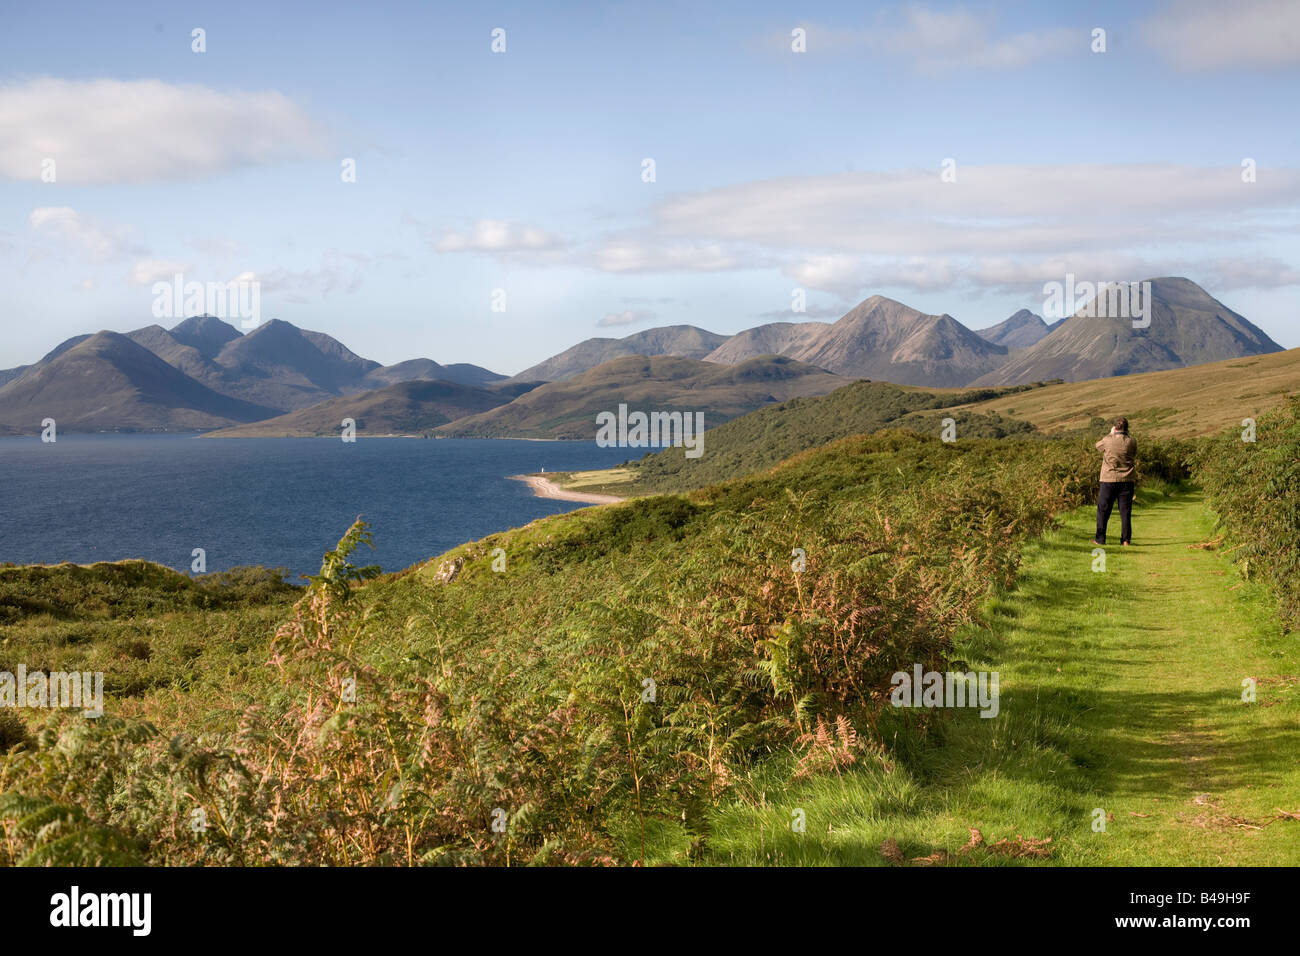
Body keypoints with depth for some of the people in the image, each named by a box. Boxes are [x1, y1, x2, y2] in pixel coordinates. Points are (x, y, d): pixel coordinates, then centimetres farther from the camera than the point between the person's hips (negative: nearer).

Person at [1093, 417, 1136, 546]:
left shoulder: (1108, 440, -10)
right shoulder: (1131, 441, -5)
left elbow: (1098, 445, 10)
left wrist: (1111, 434, 19)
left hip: (1109, 479, -2)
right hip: (1127, 481, 2)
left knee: (1103, 510, 8)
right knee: (1125, 511, 7)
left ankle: (1100, 539, 9)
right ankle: (1126, 539, 5)